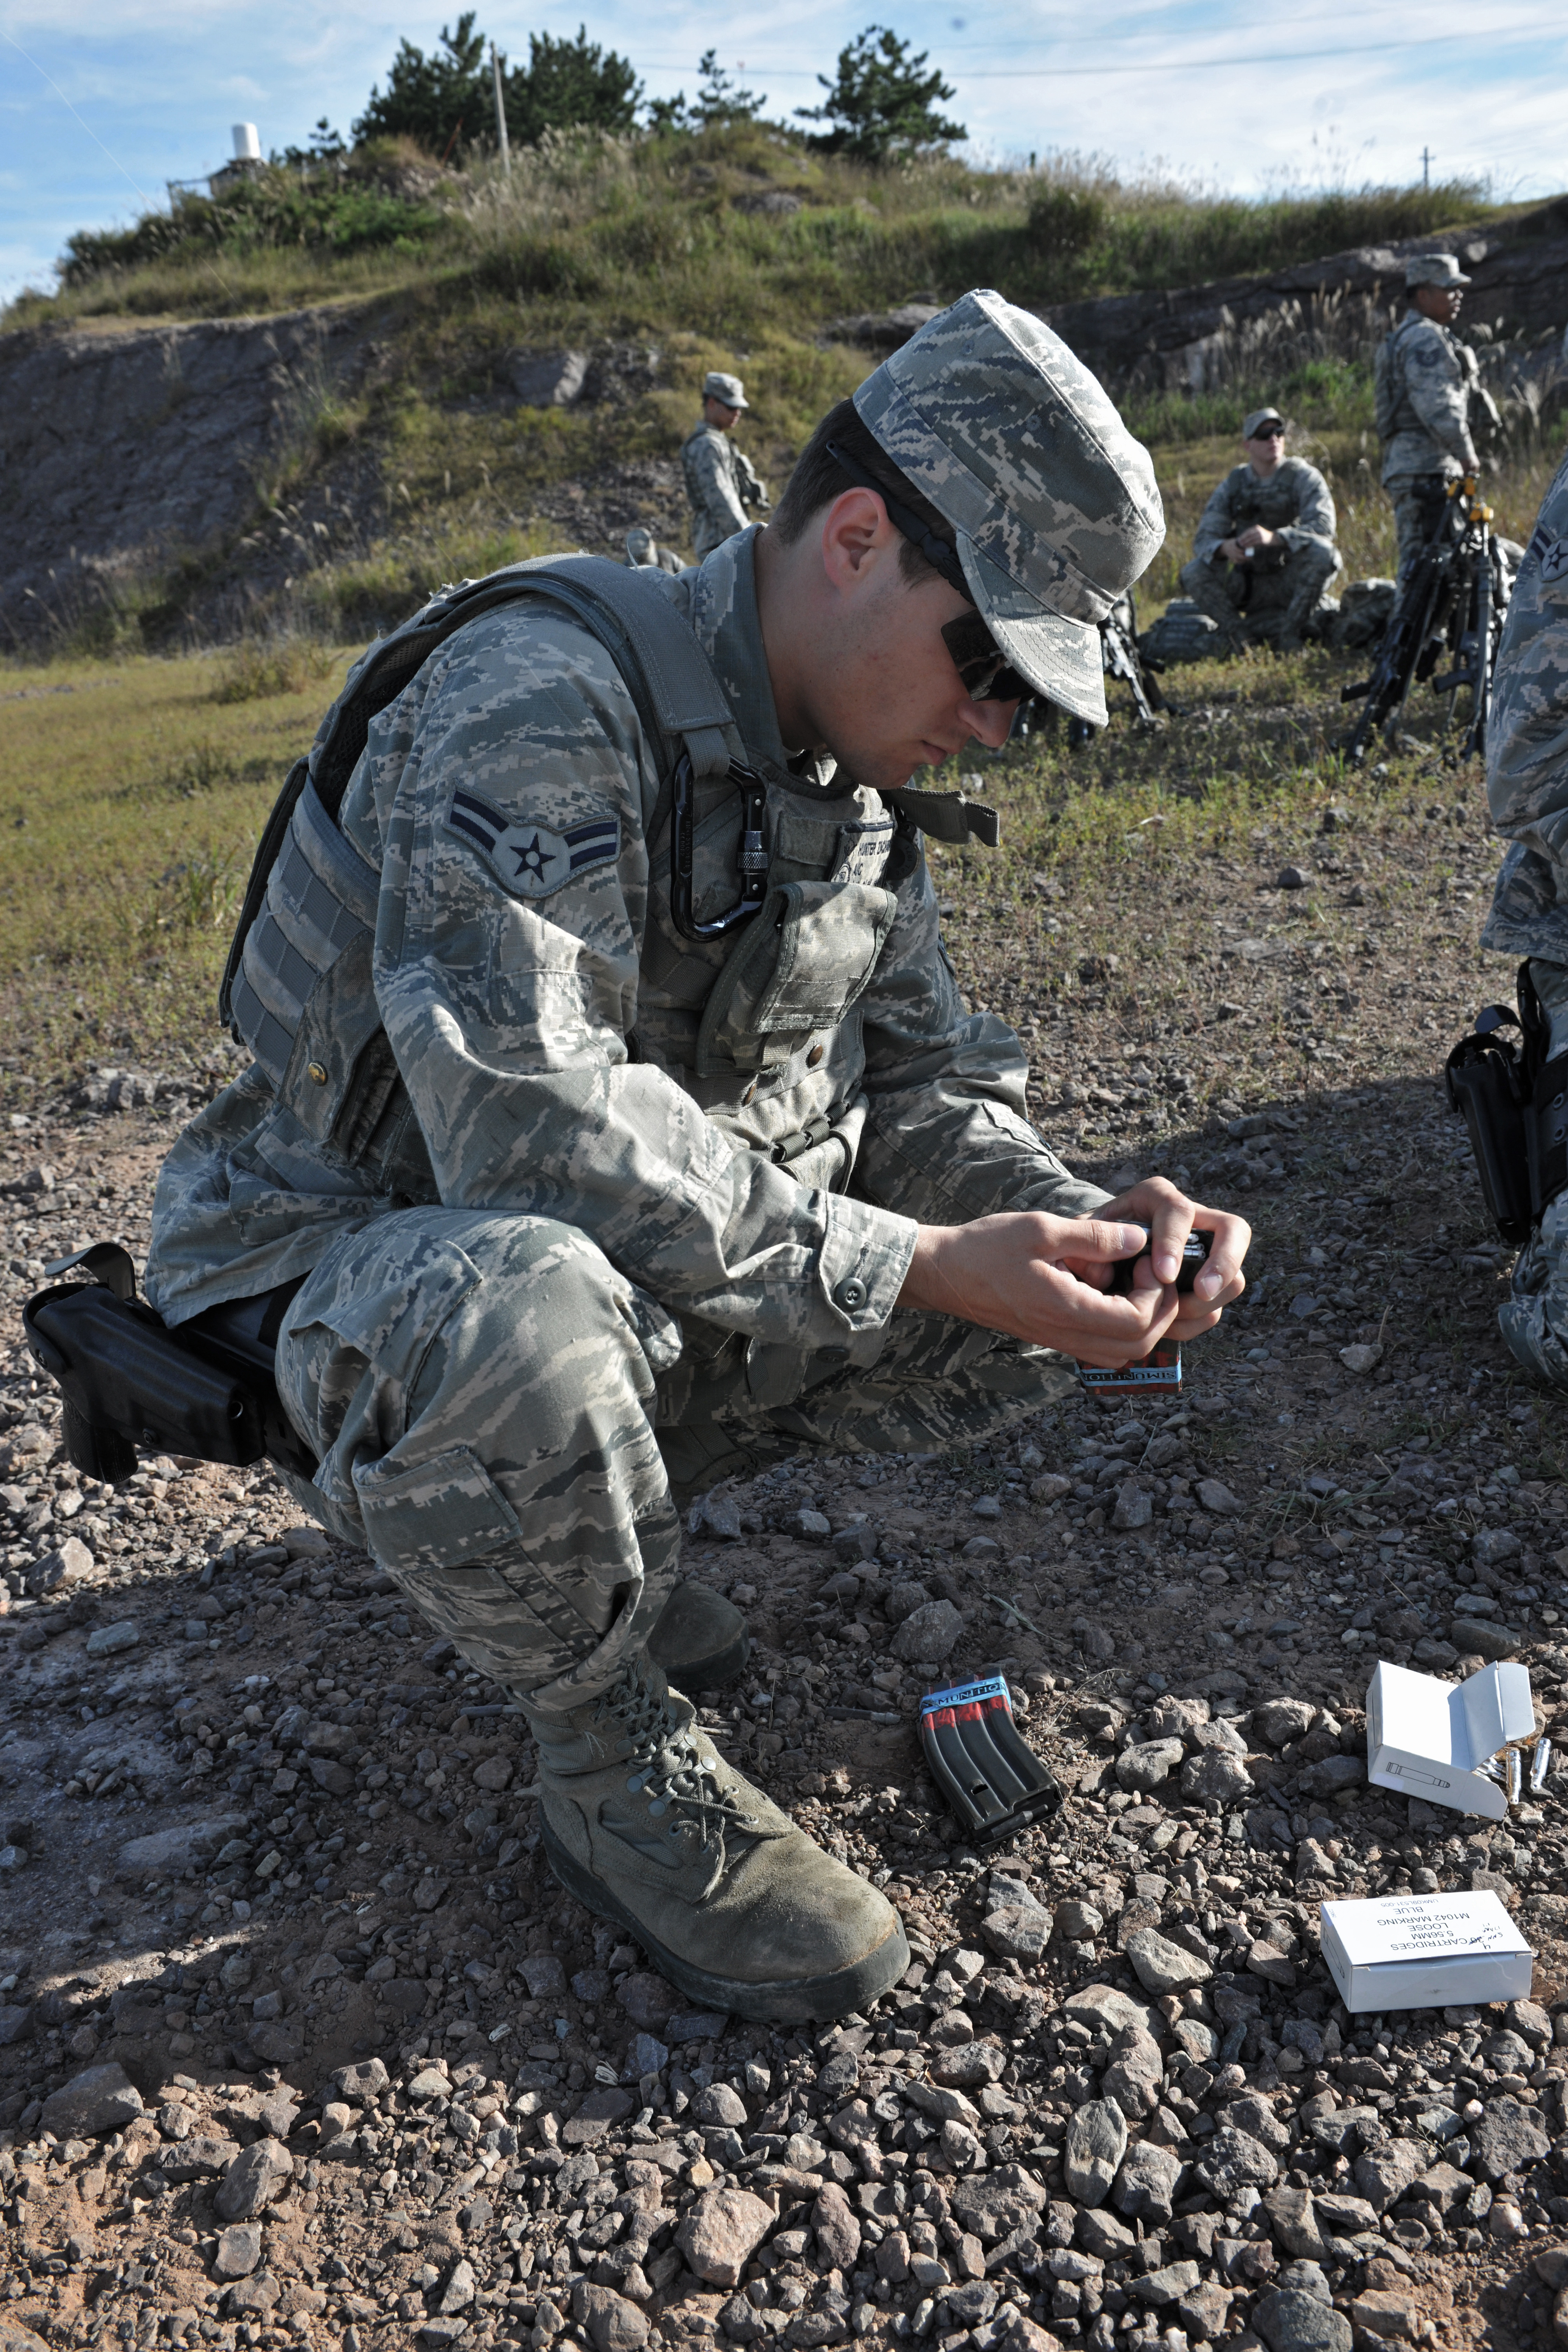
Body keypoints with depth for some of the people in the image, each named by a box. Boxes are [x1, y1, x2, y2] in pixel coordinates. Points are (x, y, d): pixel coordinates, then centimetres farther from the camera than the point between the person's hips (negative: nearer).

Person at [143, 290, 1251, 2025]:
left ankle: (589, 1479, 7)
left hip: (653, 1292, 7)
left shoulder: (857, 779, 4)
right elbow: (530, 1129, -35)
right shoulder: (543, 705, -24)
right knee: (530, 1310, -42)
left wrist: (1081, 1219, -13)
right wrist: (915, 1266, -33)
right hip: (348, 1277, -7)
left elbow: (920, 1077, 6)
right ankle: (618, 1775, -12)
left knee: (1048, 1309, -3)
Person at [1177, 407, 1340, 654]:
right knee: (1193, 573, -19)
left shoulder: (1303, 476, -7)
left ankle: (1291, 634, -19)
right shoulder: (1234, 484, 1)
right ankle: (1242, 638, -11)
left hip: (1294, 584, -2)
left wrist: (1273, 537, -39)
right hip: (1250, 585, 2)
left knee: (1321, 551, -32)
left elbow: (1324, 527, -22)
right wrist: (1225, 548, -32)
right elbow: (1204, 540, -6)